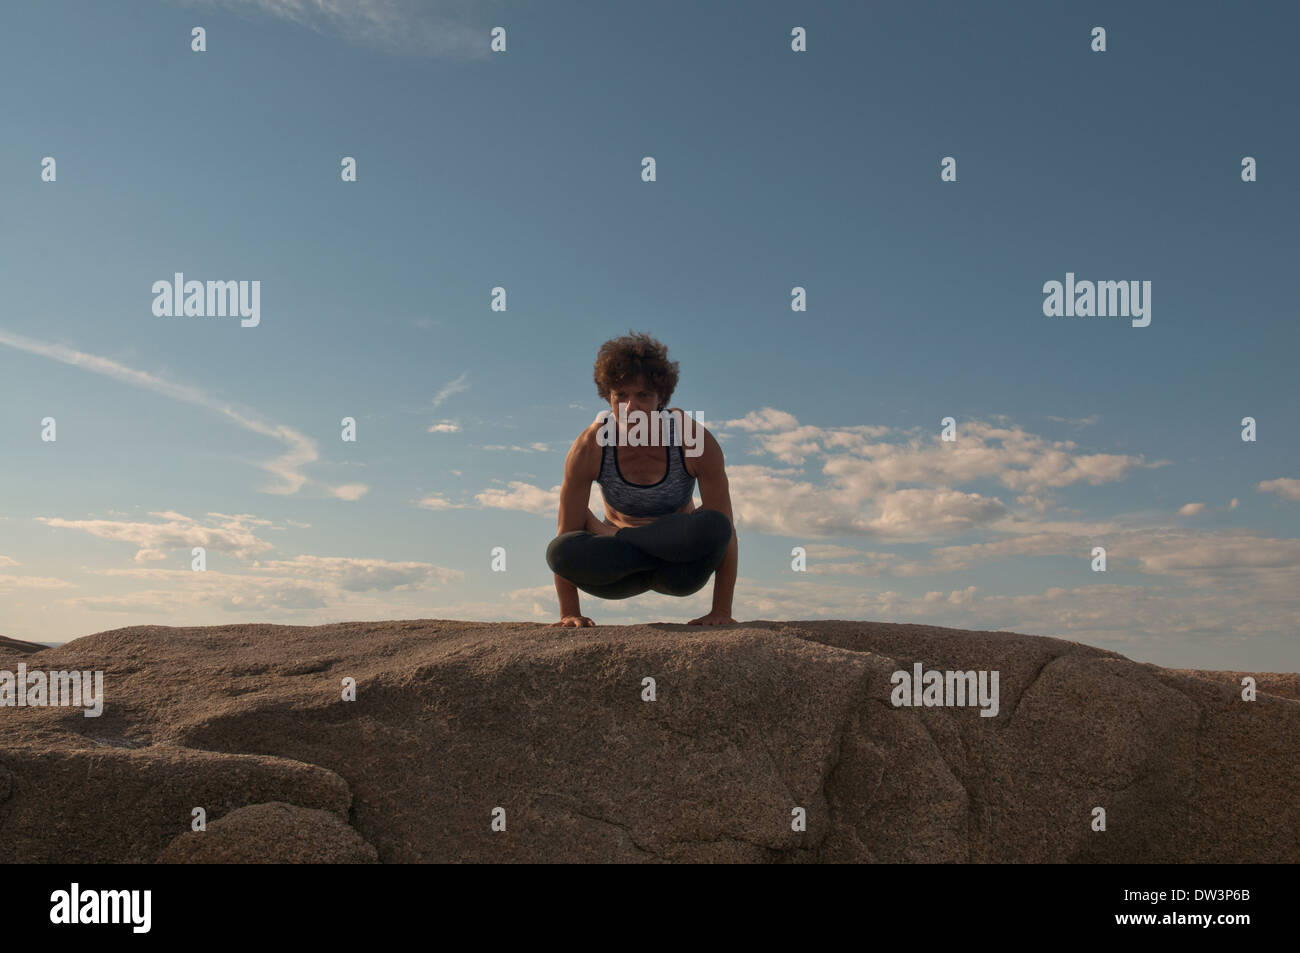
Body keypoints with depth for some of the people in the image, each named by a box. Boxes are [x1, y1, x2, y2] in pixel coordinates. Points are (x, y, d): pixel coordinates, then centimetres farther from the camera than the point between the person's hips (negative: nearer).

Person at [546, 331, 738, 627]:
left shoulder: (696, 440, -21)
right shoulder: (589, 447, -19)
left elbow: (725, 530, -18)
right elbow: (567, 533, -13)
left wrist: (721, 611, -20)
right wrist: (569, 614, -14)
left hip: (678, 574, 1)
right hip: (620, 572, 0)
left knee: (712, 527, -34)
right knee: (559, 551, -31)